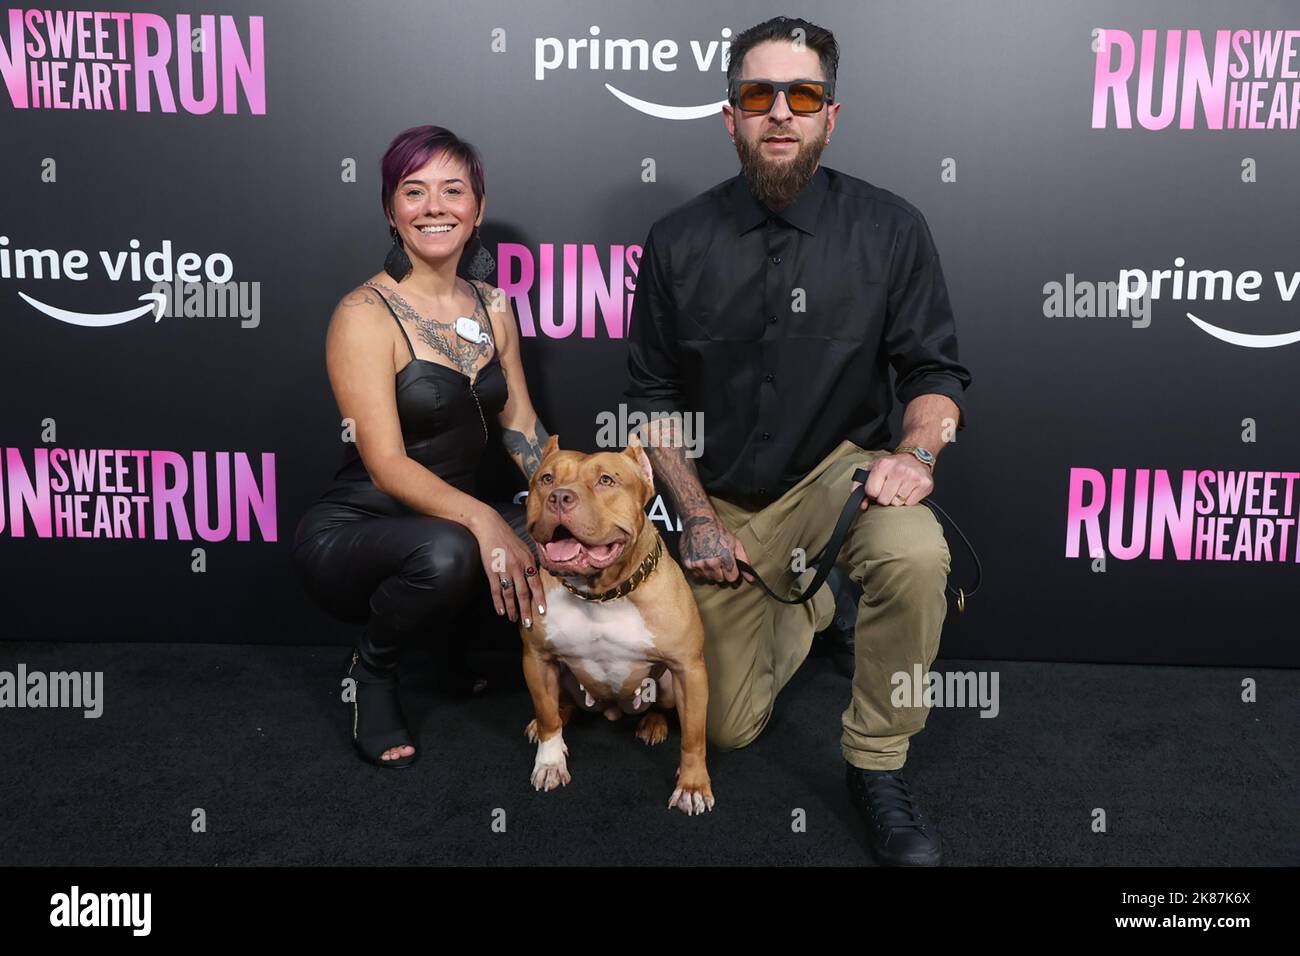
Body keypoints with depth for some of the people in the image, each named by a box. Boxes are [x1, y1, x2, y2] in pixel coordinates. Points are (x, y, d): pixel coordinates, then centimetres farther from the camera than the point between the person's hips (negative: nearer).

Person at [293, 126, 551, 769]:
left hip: (447, 521, 6)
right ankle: (373, 670, -3)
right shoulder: (365, 315, -14)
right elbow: (386, 465, -21)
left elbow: (521, 426, 7)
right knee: (445, 552, -39)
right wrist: (480, 520, -37)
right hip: (352, 530, -5)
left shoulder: (492, 306, 7)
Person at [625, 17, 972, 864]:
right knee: (729, 728, 6)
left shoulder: (890, 230, -8)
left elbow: (936, 371, -4)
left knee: (916, 553, -38)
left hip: (838, 473, -1)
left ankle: (878, 765, -11)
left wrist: (916, 450, -26)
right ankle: (801, 604, 38)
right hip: (727, 503, 2)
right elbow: (655, 396, 1)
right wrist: (697, 517, -7)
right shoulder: (678, 243, -5)